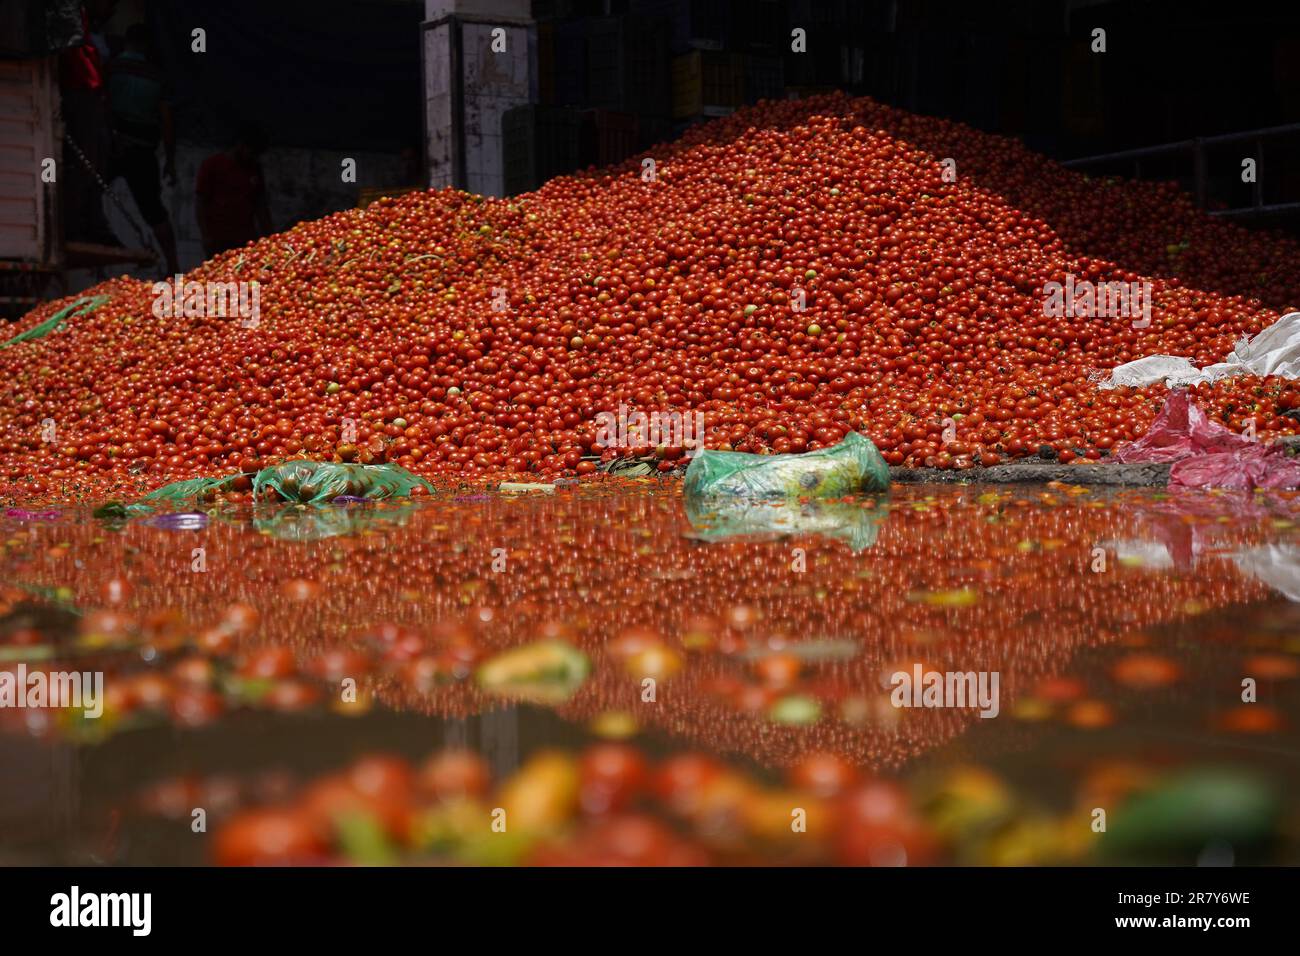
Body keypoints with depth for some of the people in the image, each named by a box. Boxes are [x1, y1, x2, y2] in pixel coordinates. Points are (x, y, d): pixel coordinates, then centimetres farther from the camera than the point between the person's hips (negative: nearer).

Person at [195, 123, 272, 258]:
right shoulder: (212, 165, 0)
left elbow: (261, 206, 16)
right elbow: (202, 203, -2)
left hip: (246, 241, 4)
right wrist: (206, 236, -9)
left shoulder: (254, 169, 13)